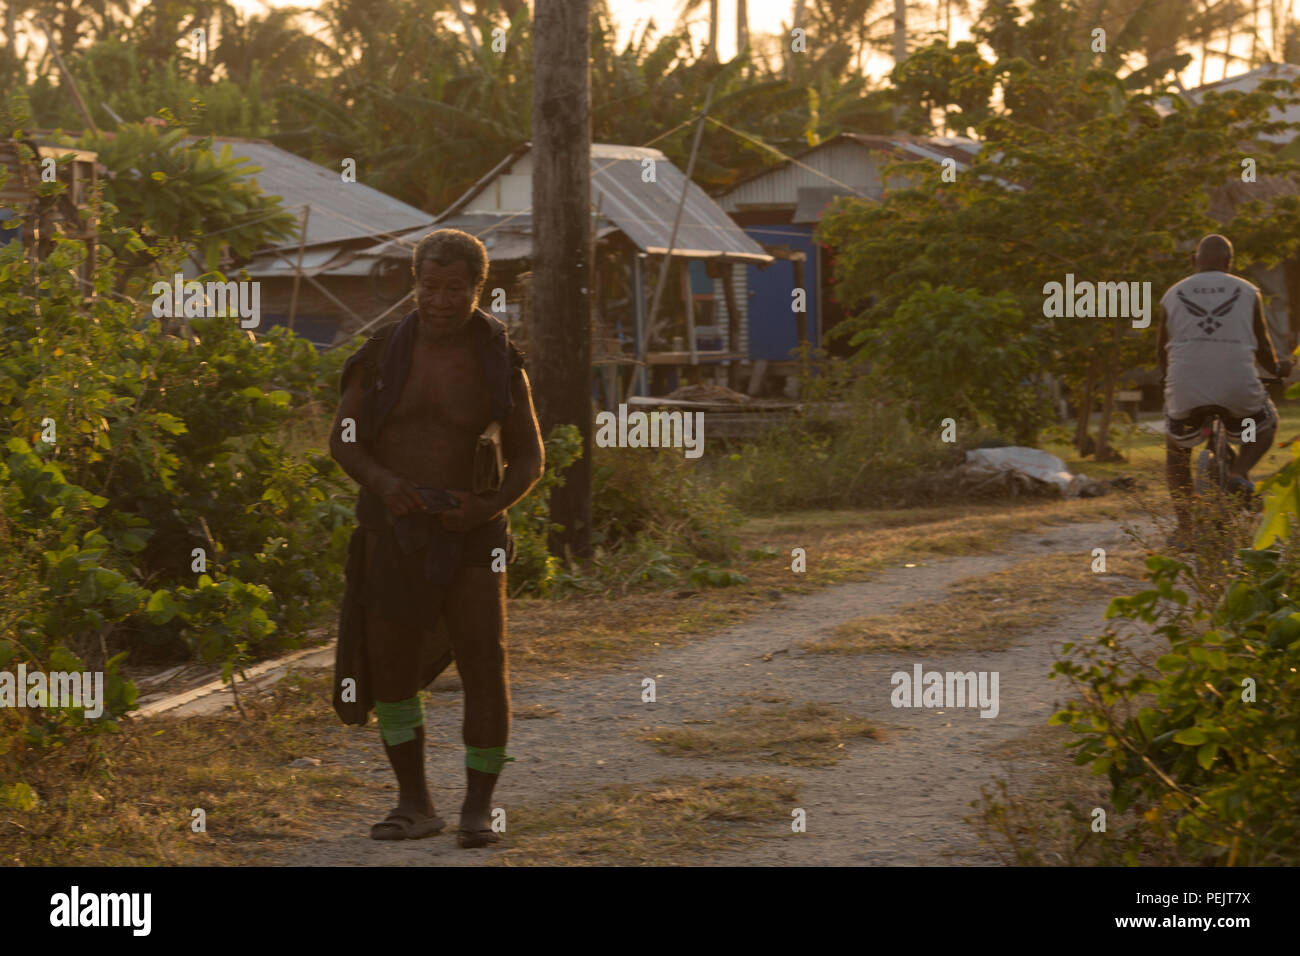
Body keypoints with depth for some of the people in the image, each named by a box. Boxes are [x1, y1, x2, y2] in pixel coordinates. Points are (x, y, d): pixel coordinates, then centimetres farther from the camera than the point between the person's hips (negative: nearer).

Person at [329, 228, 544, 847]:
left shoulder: (499, 365, -6)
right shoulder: (384, 353, -3)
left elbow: (529, 459, -1)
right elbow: (343, 441, 0)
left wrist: (490, 506, -21)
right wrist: (383, 483, -21)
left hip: (469, 535, -2)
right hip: (391, 530, 2)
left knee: (485, 667, -8)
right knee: (388, 668, 3)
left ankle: (478, 809, 6)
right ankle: (415, 805, 17)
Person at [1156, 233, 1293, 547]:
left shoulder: (1173, 295, 10)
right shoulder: (1247, 292, 8)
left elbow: (1161, 350, 18)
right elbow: (1262, 345, 15)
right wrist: (1278, 368, 36)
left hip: (1186, 391, 1)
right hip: (1238, 388, -1)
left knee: (1176, 453, 24)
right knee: (1266, 424, 30)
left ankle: (1184, 528, 13)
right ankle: (1240, 472, 3)